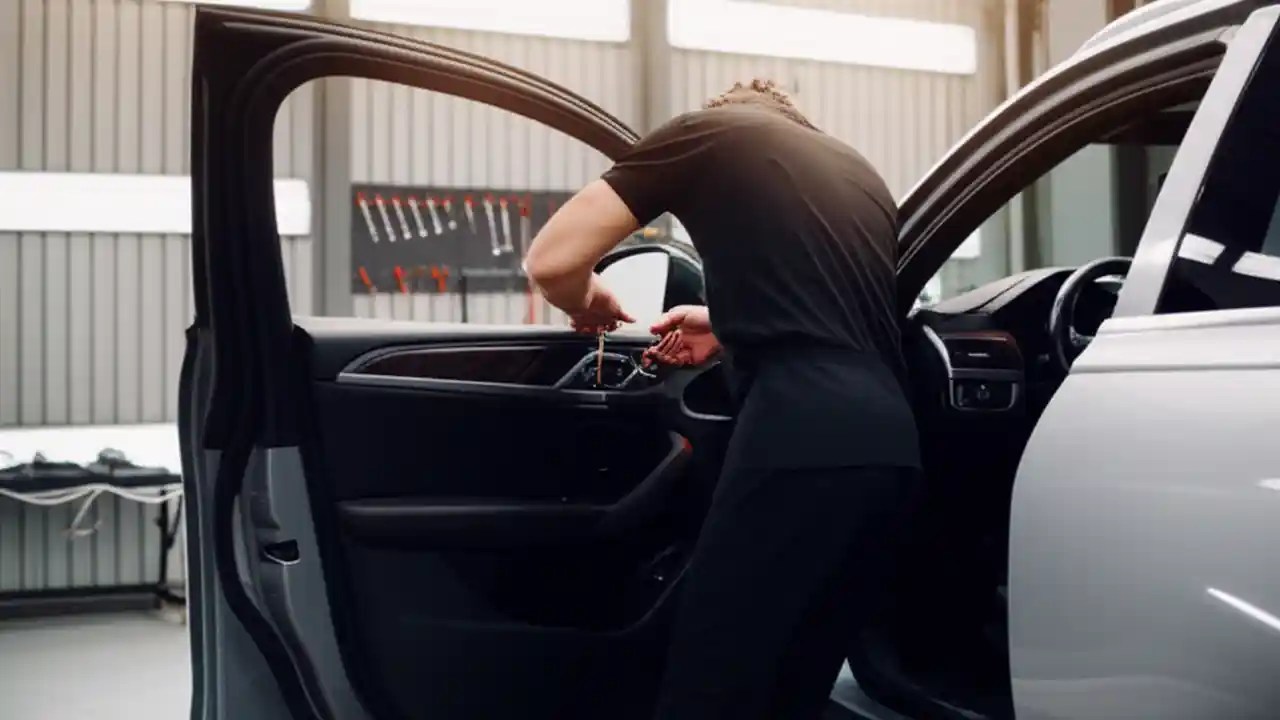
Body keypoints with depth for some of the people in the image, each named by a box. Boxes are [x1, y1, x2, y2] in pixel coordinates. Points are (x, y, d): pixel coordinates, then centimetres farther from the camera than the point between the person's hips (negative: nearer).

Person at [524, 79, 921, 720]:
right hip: (889, 443, 7)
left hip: (802, 438, -7)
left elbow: (551, 262, 7)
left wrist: (588, 303, 28)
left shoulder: (704, 134, 14)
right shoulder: (862, 174, 32)